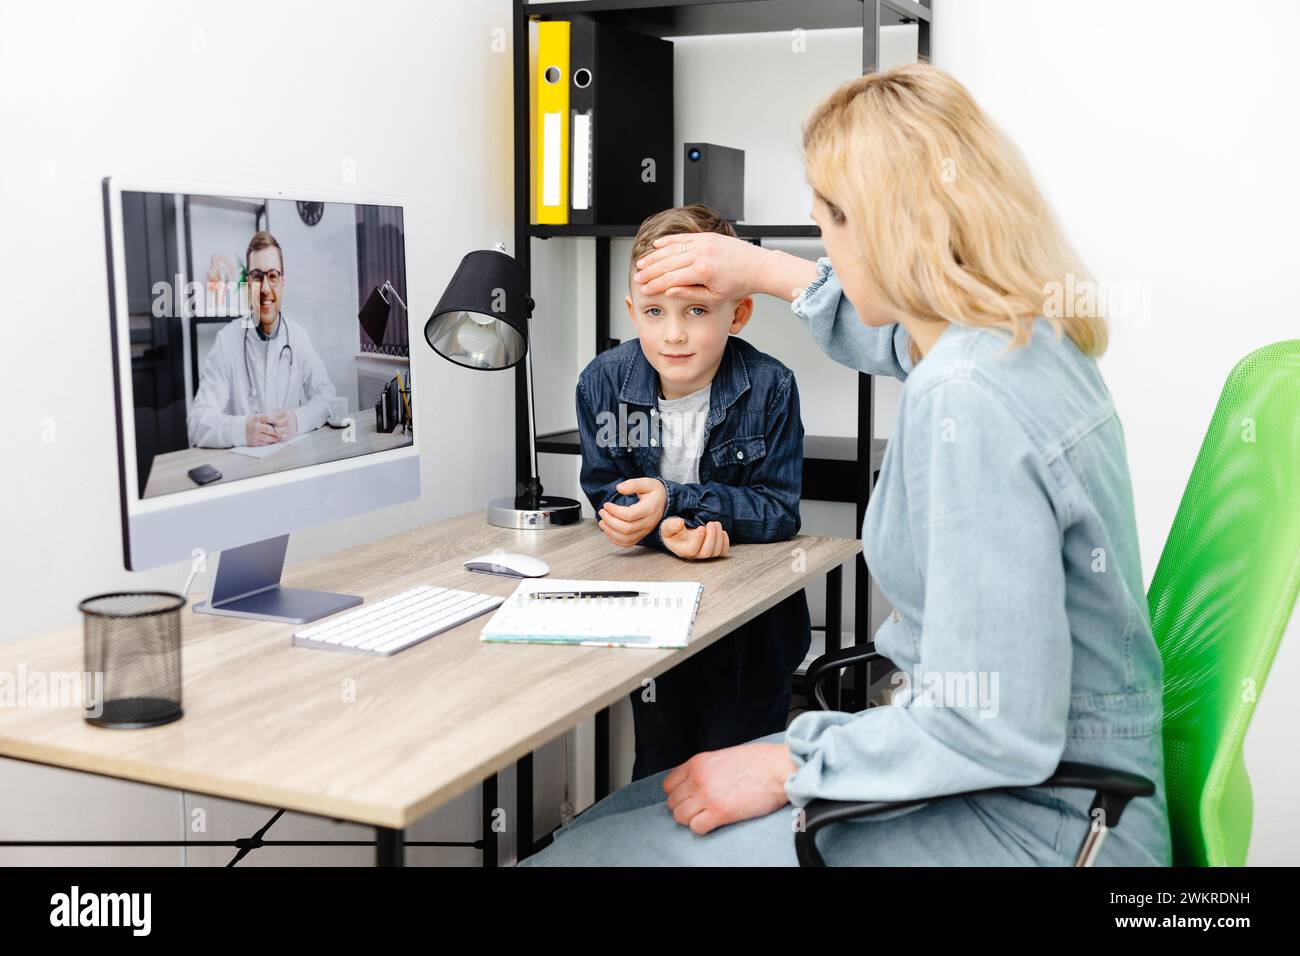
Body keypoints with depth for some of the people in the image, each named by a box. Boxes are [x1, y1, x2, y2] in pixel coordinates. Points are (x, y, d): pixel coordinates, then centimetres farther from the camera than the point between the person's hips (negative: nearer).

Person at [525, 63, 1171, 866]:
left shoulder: (965, 398, -27)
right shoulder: (1027, 330, 4)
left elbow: (993, 730, -28)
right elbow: (887, 334, 31)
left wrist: (787, 768, -16)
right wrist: (763, 270, 27)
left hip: (1036, 820, -9)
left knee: (591, 850, -8)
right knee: (621, 815, 11)